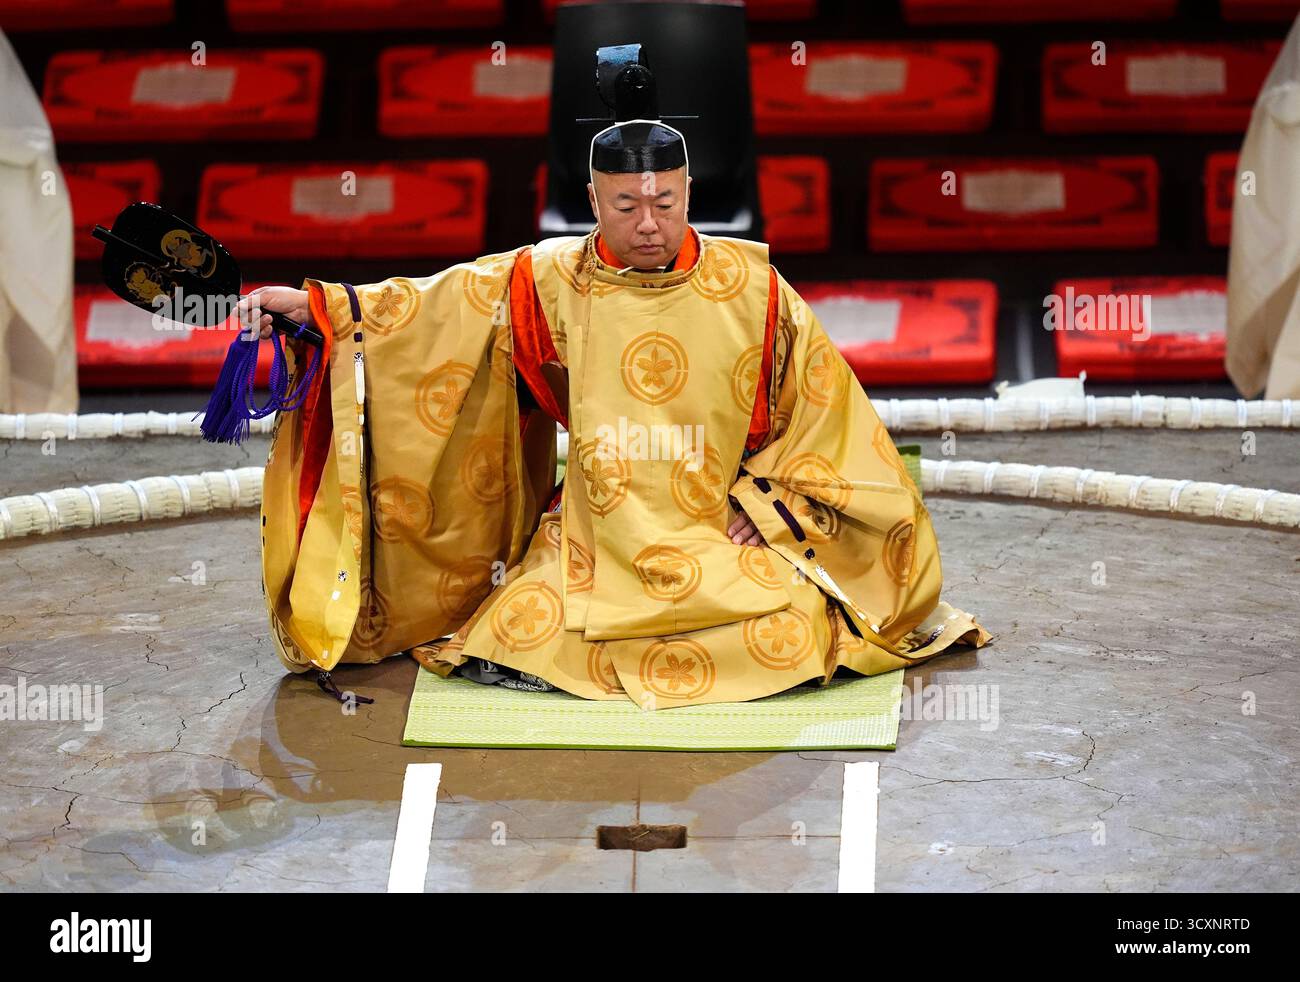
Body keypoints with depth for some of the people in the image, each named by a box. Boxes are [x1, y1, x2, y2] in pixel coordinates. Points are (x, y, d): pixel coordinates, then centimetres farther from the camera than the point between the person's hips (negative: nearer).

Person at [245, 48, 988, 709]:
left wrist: (768, 504, -4)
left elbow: (821, 399, 4)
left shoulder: (750, 286, -2)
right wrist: (317, 306, -11)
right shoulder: (551, 281, -1)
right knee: (524, 637, -22)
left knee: (795, 637, -25)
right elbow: (424, 307, -2)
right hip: (596, 540, 1)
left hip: (723, 532, -1)